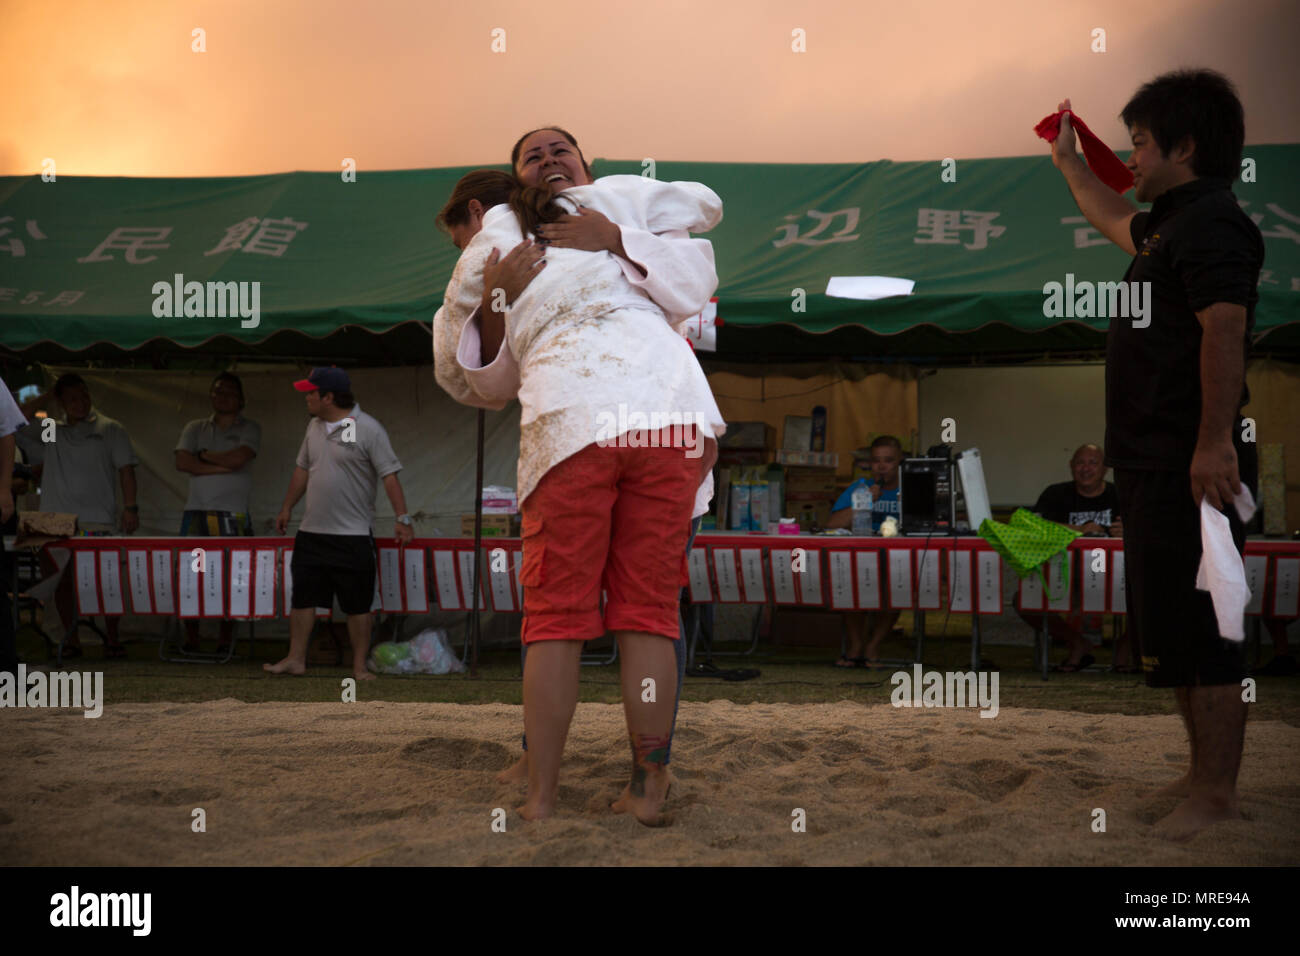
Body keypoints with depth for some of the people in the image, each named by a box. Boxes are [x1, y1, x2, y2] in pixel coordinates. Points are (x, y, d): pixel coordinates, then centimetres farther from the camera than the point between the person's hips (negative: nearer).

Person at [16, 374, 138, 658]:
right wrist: (45, 397, 13)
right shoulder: (49, 432, 17)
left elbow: (126, 470, 5)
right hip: (55, 520, 3)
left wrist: (130, 507, -5)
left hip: (98, 520, -3)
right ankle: (71, 639, 12)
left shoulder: (110, 429, 9)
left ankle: (112, 637, 2)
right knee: (60, 580, 3)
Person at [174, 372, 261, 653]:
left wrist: (204, 455, 3)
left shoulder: (249, 429, 7)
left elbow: (237, 459, -10)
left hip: (233, 515, -2)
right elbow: (182, 462, 0)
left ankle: (225, 641, 5)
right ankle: (191, 640, 5)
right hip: (197, 511, 3)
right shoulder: (195, 428, 16)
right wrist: (222, 467, -5)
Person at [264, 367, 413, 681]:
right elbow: (302, 469, 21)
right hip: (311, 532, 6)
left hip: (352, 536, -6)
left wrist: (402, 518, -20)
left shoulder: (368, 429, -11)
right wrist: (287, 508, 24)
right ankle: (296, 659, 18)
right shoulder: (315, 426, 10)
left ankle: (359, 666, 8)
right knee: (303, 596, 8)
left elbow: (390, 476, -13)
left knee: (358, 605, 0)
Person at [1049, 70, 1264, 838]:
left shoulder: (1212, 225, -13)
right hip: (1155, 461, 11)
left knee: (1198, 631, -7)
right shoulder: (1172, 224, 20)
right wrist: (1068, 161, 50)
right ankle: (1203, 775, 25)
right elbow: (1116, 222, 43)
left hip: (1190, 466, -11)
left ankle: (1218, 796, -2)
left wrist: (1214, 444, -30)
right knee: (1172, 630, 15)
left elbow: (1225, 330, -25)